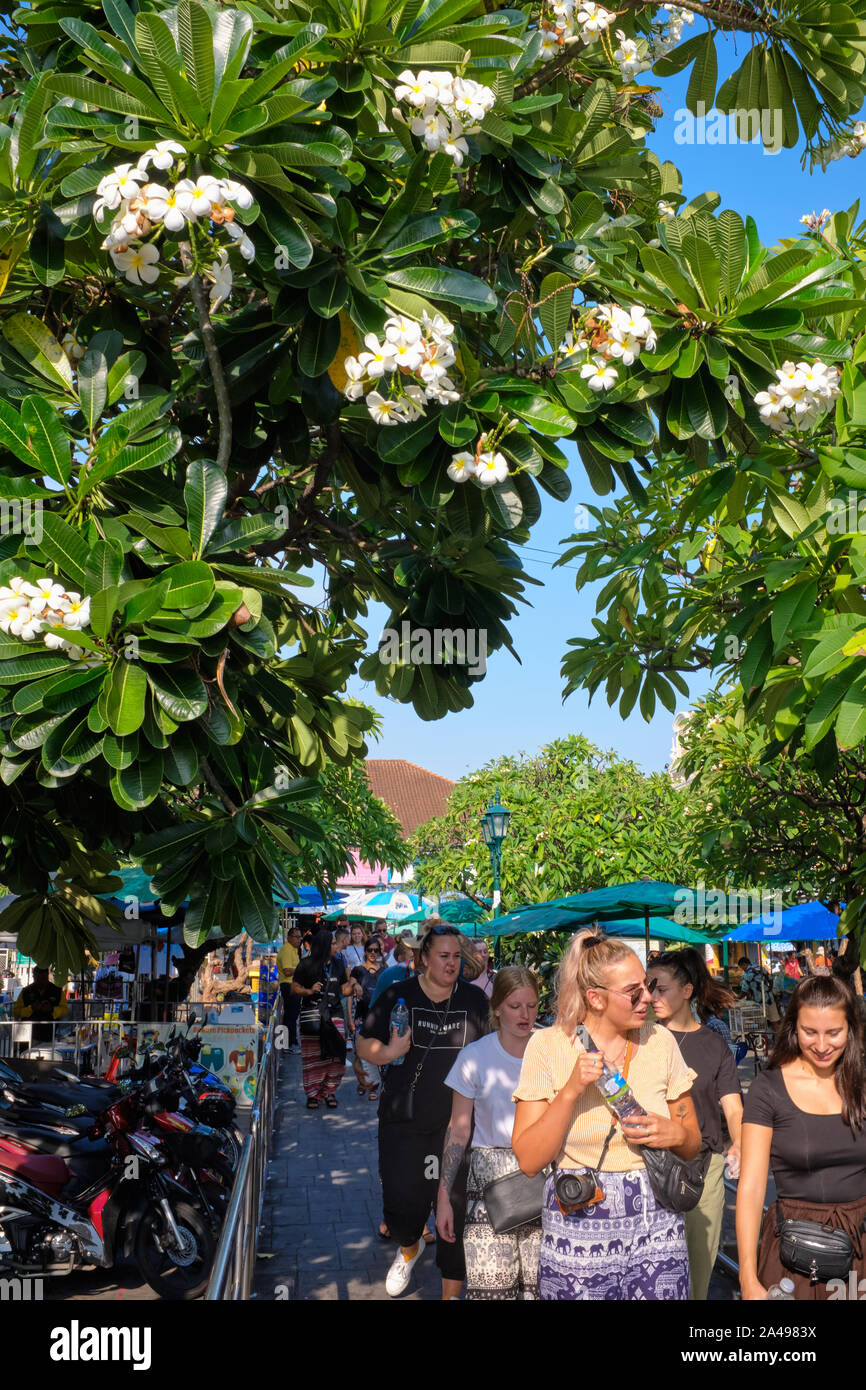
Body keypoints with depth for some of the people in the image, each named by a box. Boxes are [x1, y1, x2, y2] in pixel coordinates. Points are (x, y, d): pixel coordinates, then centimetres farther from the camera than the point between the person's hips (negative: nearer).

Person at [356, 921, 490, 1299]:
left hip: (457, 1121, 1)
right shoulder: (398, 996, 0)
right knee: (401, 1200, 2)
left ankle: (452, 1291, 14)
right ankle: (409, 1248, 38)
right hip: (404, 1118, 0)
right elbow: (364, 1045, 4)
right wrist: (388, 1052, -16)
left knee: (455, 1205, -2)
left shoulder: (475, 1000, 4)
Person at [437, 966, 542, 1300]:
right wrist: (443, 1196, 1)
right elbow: (458, 1130, 3)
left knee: (539, 1283, -2)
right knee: (491, 1284, -6)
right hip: (489, 1176, -1)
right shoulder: (475, 1056, 0)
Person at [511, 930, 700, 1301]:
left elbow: (692, 1145, 12)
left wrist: (676, 1134, -11)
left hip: (656, 1233, 2)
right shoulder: (548, 1045, -6)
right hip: (577, 1239, -2)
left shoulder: (660, 1041, 2)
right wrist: (572, 1090, -20)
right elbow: (529, 1160, -10)